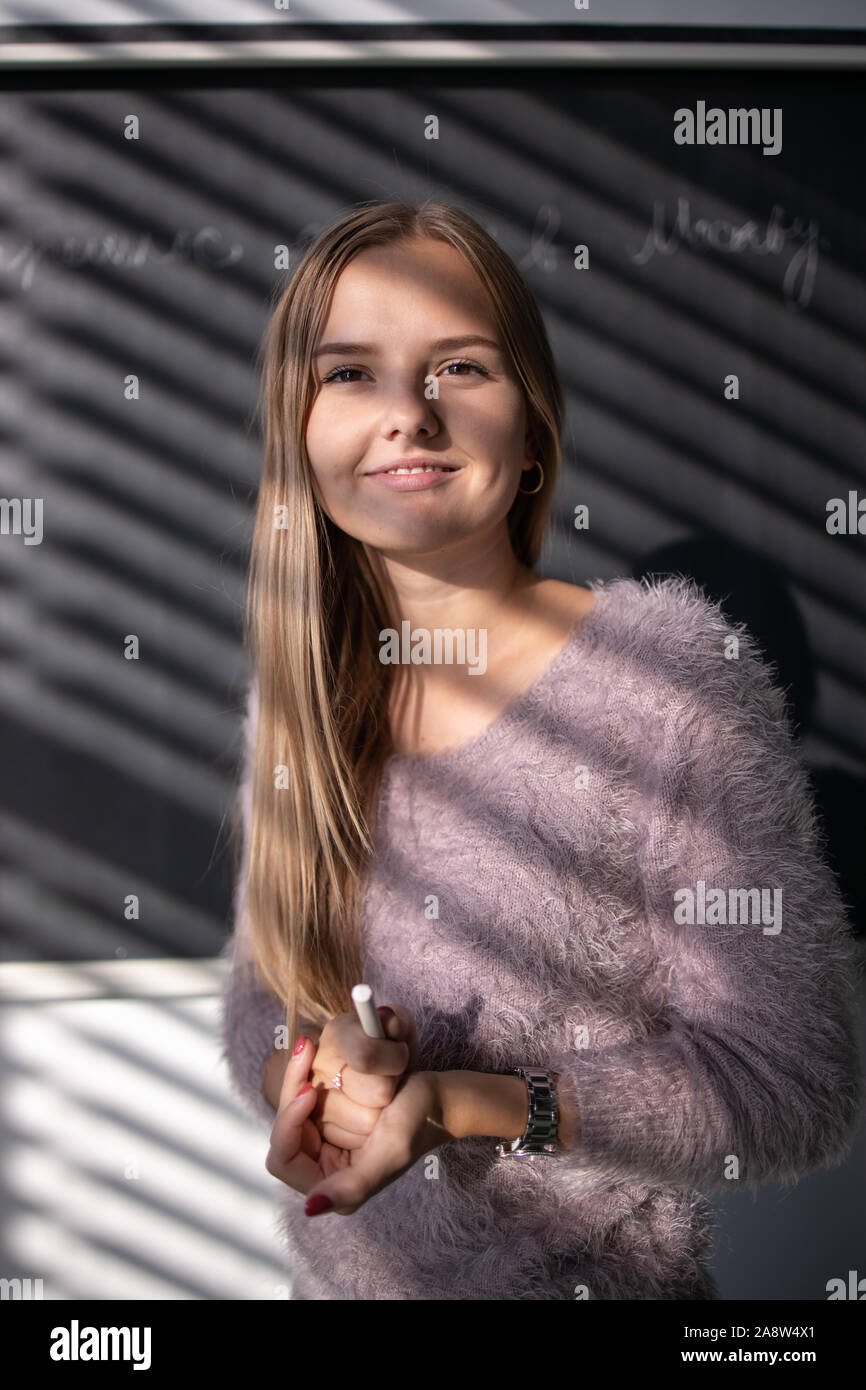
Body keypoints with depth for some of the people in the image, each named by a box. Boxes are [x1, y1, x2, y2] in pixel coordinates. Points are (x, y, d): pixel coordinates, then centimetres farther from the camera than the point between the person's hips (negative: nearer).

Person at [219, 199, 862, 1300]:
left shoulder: (676, 669, -19)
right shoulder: (294, 694, -6)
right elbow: (256, 1005, 3)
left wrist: (468, 1106, -27)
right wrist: (307, 1071, -18)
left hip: (602, 1272, -3)